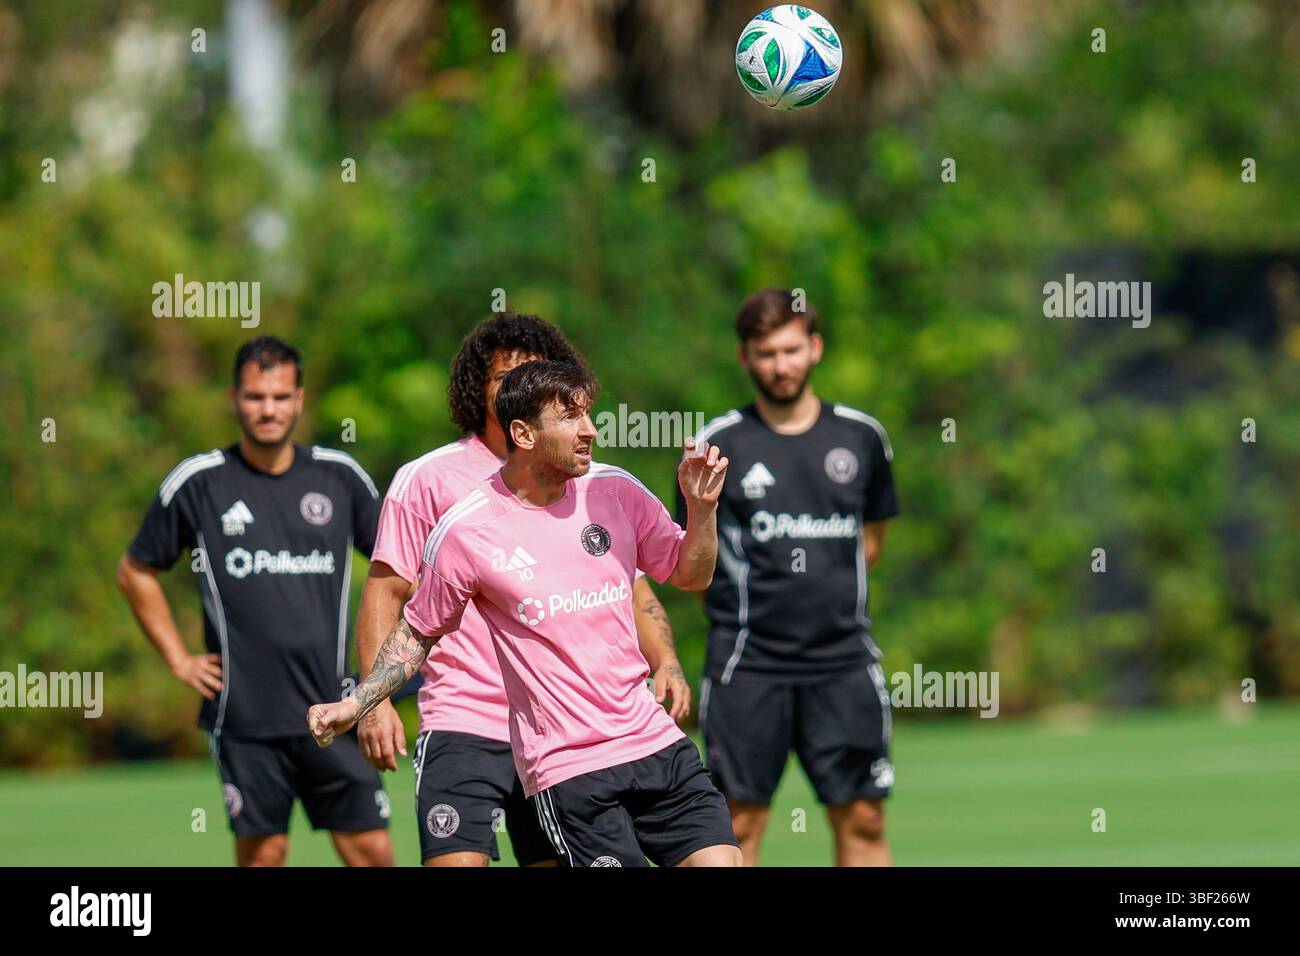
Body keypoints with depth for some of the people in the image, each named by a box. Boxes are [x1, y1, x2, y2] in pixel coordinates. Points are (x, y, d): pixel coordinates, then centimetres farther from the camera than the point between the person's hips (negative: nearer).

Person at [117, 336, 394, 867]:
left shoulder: (341, 477, 6)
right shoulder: (197, 482, 0)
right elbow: (135, 572, 12)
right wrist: (179, 660, 5)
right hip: (244, 717, -2)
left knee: (372, 851, -4)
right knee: (263, 853, -1)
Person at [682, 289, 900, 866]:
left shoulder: (862, 437, 7)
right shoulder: (718, 445, -1)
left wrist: (828, 596, 11)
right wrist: (738, 611, 3)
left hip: (843, 661, 2)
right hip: (747, 666, -2)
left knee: (862, 820, 1)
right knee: (740, 822, -1)